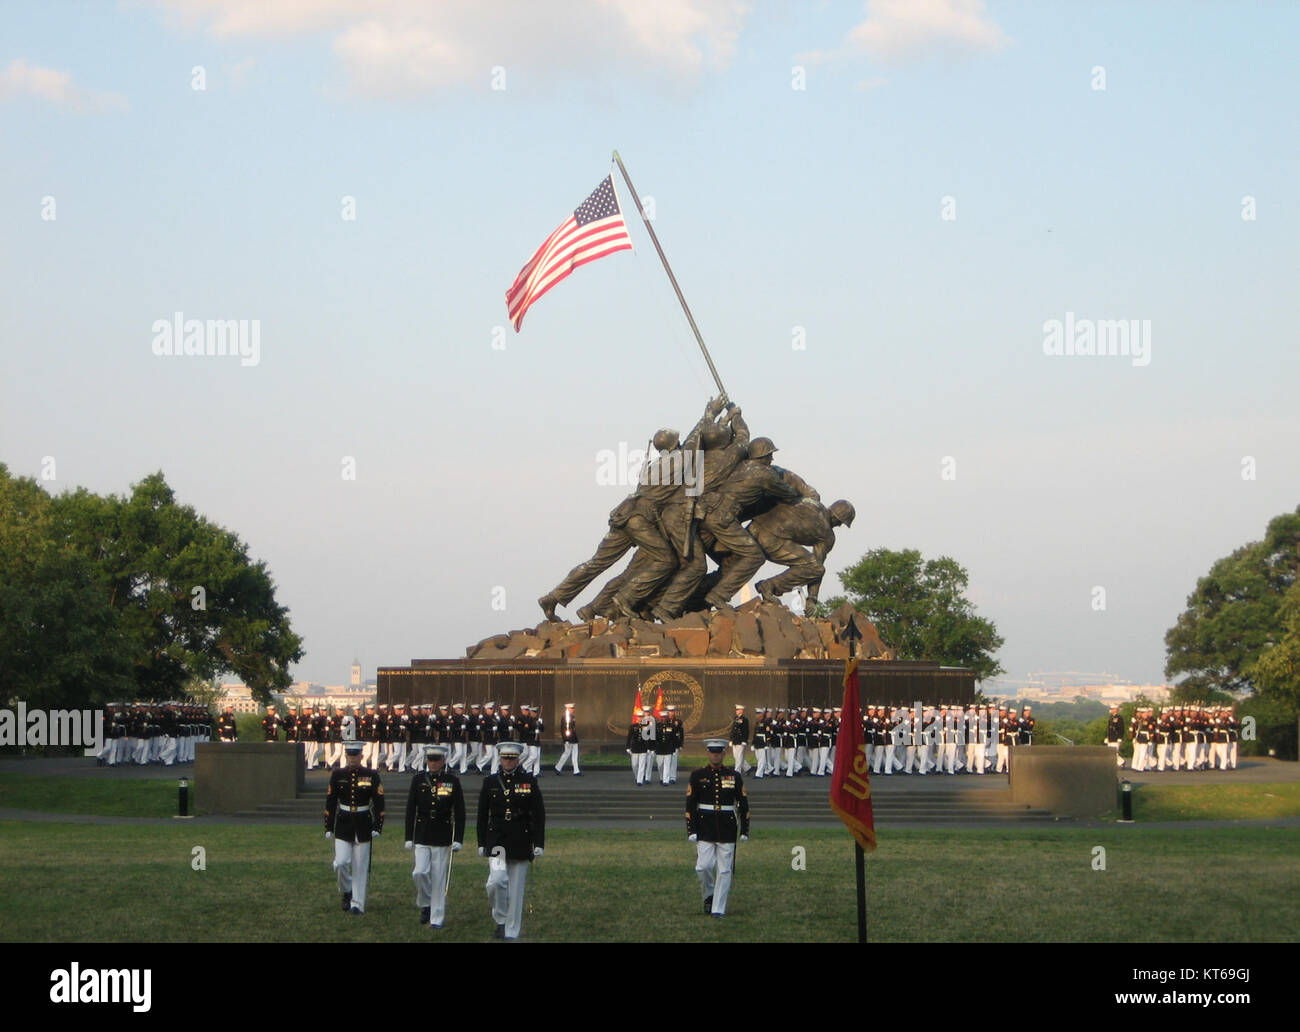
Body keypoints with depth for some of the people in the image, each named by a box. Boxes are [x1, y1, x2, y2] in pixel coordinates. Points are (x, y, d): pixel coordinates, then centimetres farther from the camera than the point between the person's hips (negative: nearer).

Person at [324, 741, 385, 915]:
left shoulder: (372, 776, -2)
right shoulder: (337, 776, 2)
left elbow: (379, 803, -2)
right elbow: (330, 803, 6)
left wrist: (377, 827, -9)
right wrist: (328, 828, 4)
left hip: (363, 827, -1)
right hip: (343, 826, 1)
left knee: (360, 867, 2)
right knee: (341, 863, -11)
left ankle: (357, 904, 10)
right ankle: (347, 891, 16)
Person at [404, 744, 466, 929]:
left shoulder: (453, 781, 0)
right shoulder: (418, 780, 3)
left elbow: (459, 813, 1)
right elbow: (410, 810, 5)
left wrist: (458, 839, -4)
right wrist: (409, 838, 2)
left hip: (443, 837, -1)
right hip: (422, 837, 1)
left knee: (439, 878, 1)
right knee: (420, 872, -12)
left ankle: (437, 918, 8)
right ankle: (425, 905, 13)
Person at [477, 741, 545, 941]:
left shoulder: (529, 781, 2)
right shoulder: (490, 782, 5)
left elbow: (538, 815, 3)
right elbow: (482, 815, 9)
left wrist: (538, 843, -3)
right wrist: (481, 843, 5)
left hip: (521, 842, 0)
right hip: (497, 841, 0)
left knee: (516, 889, 3)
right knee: (497, 881, -19)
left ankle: (512, 932, 12)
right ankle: (500, 920, 1)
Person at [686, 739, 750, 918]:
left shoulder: (734, 776, 5)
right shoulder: (698, 775, 2)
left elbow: (743, 804, 8)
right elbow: (690, 804, 2)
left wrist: (744, 830, 4)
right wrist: (691, 830, -5)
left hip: (727, 828, 1)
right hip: (705, 827, -1)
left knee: (724, 870, 0)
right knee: (704, 866, -8)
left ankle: (719, 908, 7)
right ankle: (709, 894, 20)